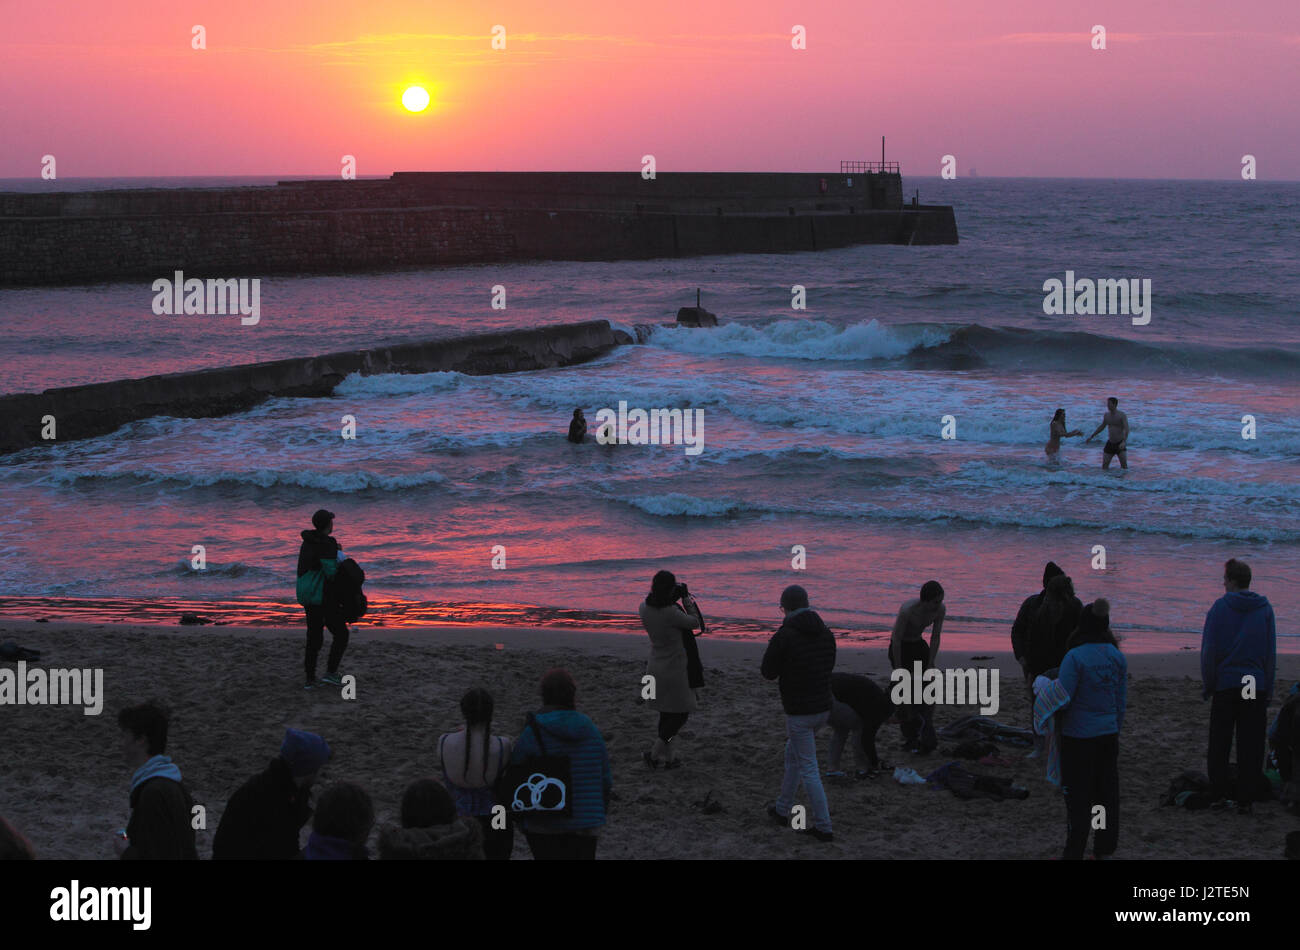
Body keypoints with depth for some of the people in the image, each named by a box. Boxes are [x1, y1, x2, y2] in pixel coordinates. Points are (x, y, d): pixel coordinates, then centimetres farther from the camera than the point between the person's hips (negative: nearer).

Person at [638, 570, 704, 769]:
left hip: (655, 668, 7)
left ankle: (669, 757, 25)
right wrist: (686, 598, -6)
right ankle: (654, 754, 4)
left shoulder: (644, 608, -6)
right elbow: (695, 623, -12)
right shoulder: (671, 613, -27)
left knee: (666, 714, 19)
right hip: (676, 670, -7)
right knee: (680, 715, 6)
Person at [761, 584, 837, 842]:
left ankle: (824, 827, -2)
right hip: (823, 707, 7)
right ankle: (782, 809, 36)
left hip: (799, 713, -7)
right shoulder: (826, 633, 3)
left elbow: (768, 673, -7)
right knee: (792, 755, 25)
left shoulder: (783, 637, -17)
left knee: (808, 769, -2)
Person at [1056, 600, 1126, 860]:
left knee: (1077, 794, 2)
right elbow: (1122, 699, 8)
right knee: (1107, 790, 15)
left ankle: (1074, 852, 7)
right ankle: (1105, 848, 23)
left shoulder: (1075, 657, -18)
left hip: (1079, 734, -5)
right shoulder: (1117, 657, 1)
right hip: (1108, 734, 5)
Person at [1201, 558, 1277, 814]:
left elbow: (1209, 649, -4)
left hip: (1225, 685, -1)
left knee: (1219, 744, 9)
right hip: (1256, 687, 2)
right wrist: (1268, 688, 12)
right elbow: (1271, 652, 6)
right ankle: (1245, 799, 2)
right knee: (1251, 747, 4)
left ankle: (1219, 794, 6)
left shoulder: (1220, 607, -4)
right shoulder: (1265, 608, 3)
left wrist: (1207, 684, 4)